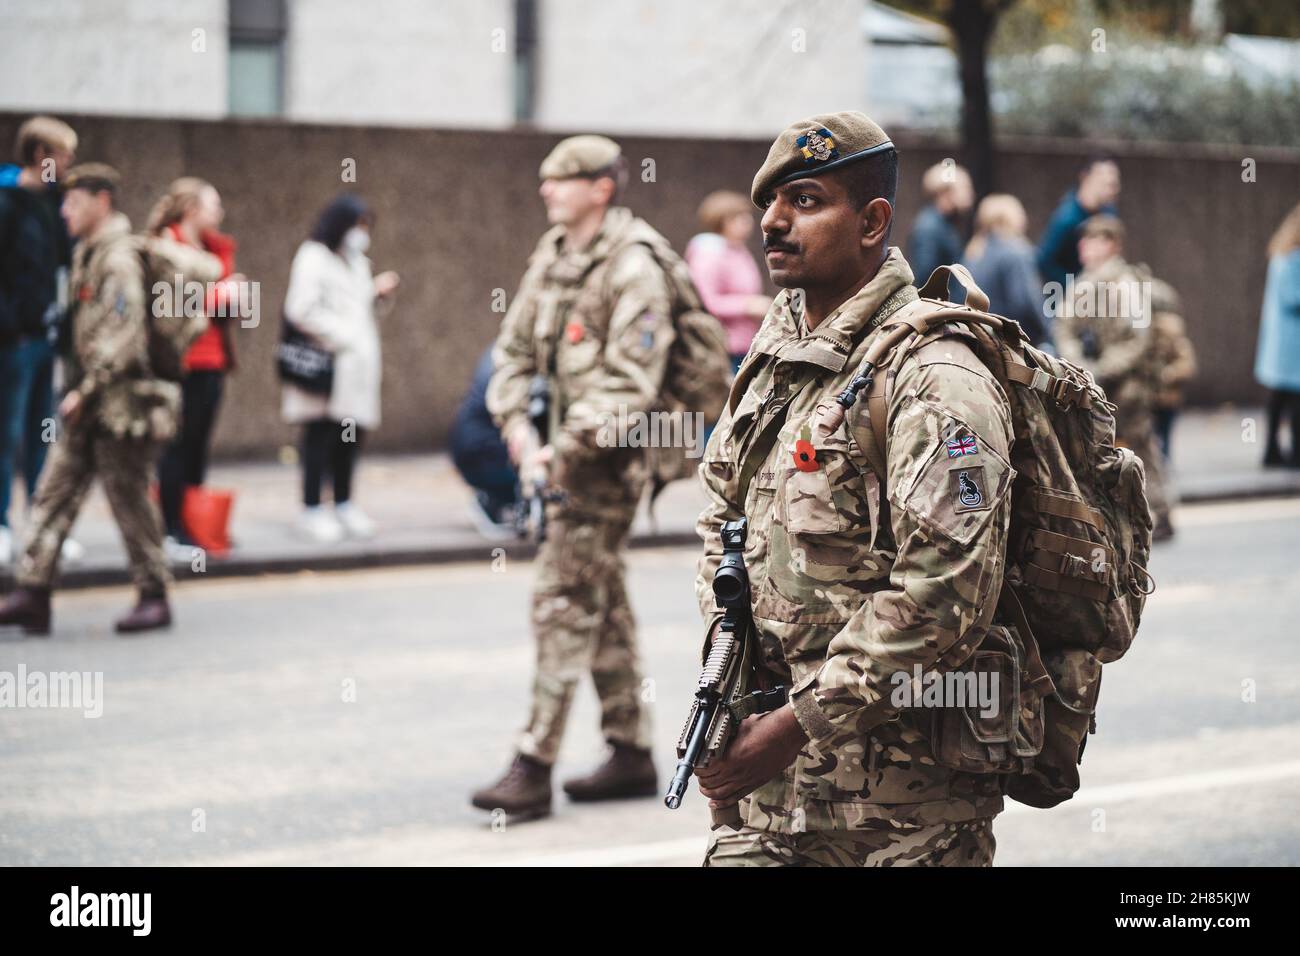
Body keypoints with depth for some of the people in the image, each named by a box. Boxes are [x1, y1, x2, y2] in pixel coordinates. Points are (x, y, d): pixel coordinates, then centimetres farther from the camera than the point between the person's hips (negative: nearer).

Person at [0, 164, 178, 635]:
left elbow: (124, 336, -22)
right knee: (54, 491, 5)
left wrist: (86, 389, -22)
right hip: (90, 406, 10)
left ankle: (154, 597, 9)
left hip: (120, 402, -9)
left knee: (129, 499, -1)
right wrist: (79, 388, 17)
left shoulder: (119, 259, -15)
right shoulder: (87, 254, 15)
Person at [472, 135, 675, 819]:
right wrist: (516, 425, -1)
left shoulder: (633, 268, -16)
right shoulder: (554, 253, 10)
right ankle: (631, 755, 23)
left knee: (564, 602, -10)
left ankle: (534, 769, -10)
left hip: (609, 454, -9)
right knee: (602, 603, 14)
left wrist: (563, 453, -24)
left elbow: (630, 384, -21)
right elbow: (515, 347, 14)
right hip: (570, 447, 9)